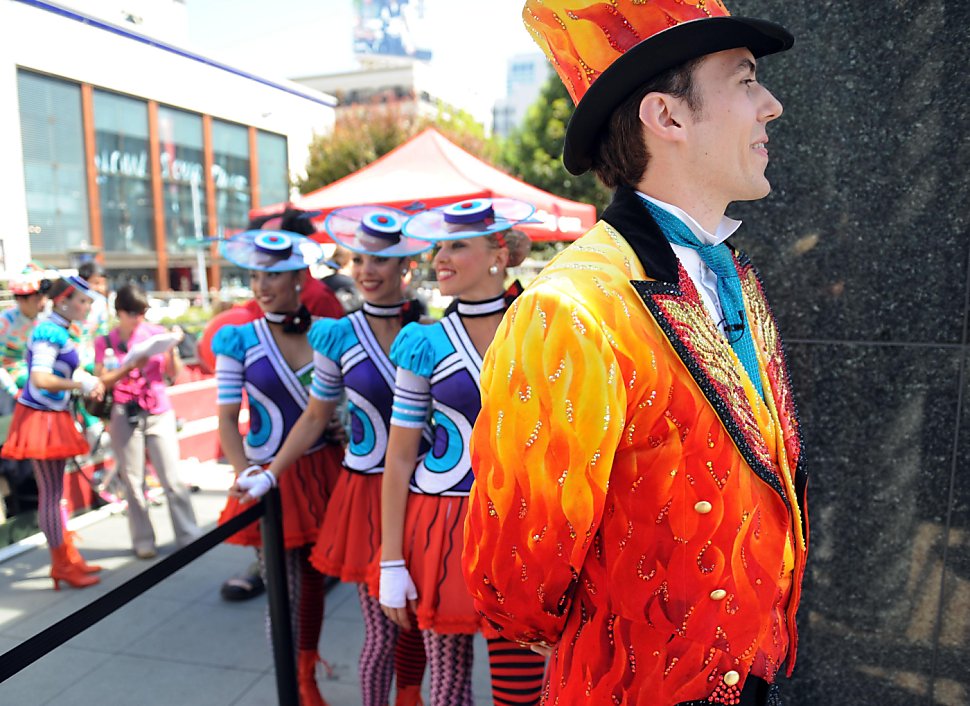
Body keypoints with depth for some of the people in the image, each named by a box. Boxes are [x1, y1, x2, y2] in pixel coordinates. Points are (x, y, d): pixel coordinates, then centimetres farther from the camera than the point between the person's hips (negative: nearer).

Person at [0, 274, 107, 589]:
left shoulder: (59, 332, 11)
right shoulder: (49, 332, -17)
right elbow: (40, 380, -26)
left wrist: (89, 381, -1)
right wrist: (81, 384, -17)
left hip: (53, 418, 10)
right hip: (40, 419, -10)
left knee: (54, 492, 16)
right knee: (50, 493, 0)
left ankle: (68, 558, 28)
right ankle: (62, 566, 11)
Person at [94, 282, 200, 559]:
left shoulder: (157, 333, 2)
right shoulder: (105, 342, 2)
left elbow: (174, 374, 2)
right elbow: (102, 381, -5)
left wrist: (172, 349, -14)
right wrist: (131, 366, -19)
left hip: (159, 414, 0)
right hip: (125, 416, 0)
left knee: (172, 479, -2)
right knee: (133, 481, 5)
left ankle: (188, 536, 6)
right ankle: (143, 541, 16)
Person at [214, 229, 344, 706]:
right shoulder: (239, 341, -5)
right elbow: (228, 419, -5)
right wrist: (244, 473, -17)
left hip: (321, 469, 2)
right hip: (271, 477, -2)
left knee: (314, 578, 15)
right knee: (285, 591, 4)